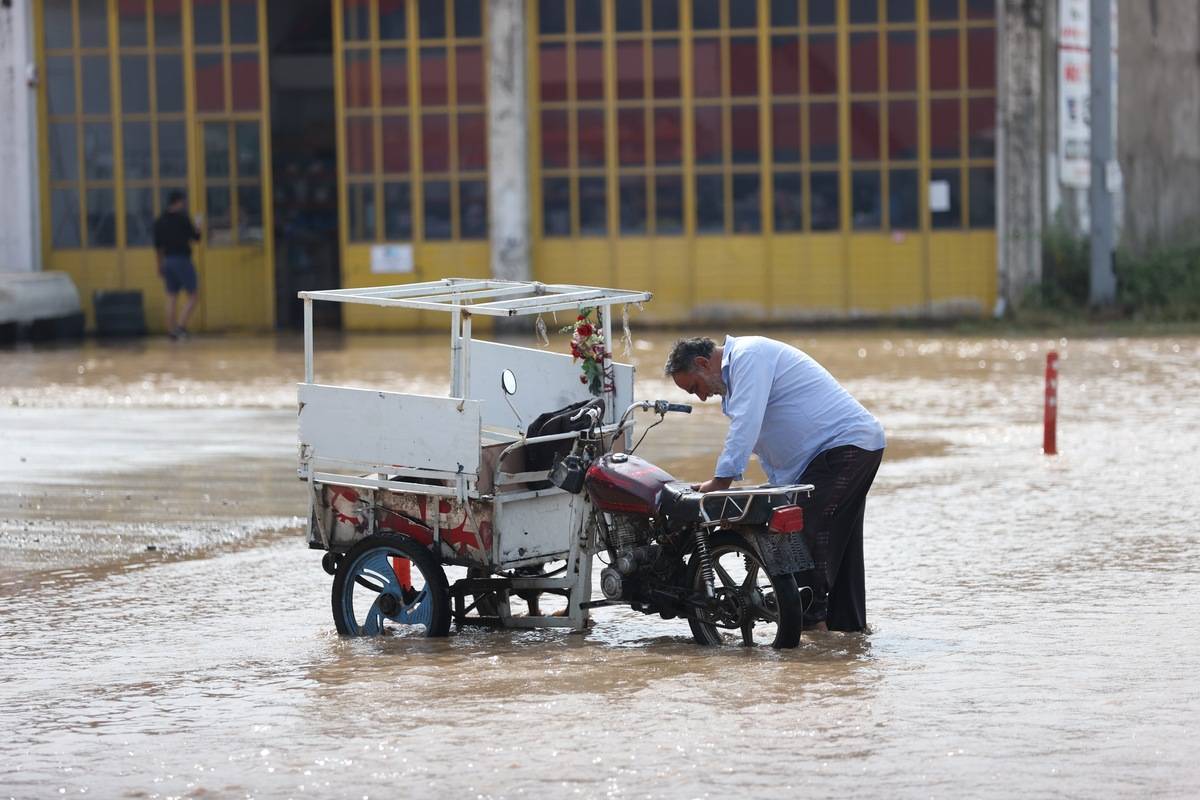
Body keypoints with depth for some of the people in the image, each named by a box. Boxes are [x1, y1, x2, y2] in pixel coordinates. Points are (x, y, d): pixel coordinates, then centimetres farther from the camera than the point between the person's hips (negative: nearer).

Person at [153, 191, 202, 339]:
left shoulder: (160, 221, 8)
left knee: (171, 298, 9)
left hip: (167, 260, 6)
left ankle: (171, 330, 8)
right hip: (182, 260, -6)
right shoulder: (182, 218, -11)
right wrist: (197, 231, 18)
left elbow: (158, 246, 12)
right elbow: (196, 237, -5)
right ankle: (181, 326, -16)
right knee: (192, 297, -1)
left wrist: (160, 265, 20)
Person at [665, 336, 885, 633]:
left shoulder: (748, 355, -12)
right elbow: (771, 449, 25)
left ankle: (812, 624, -16)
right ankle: (848, 627, 16)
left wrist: (721, 480, -23)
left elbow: (745, 426, -23)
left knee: (807, 534, -16)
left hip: (845, 444, -11)